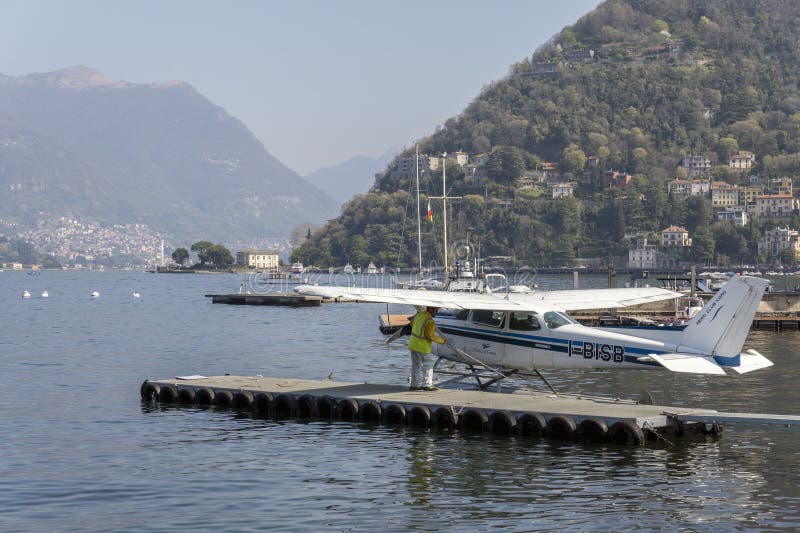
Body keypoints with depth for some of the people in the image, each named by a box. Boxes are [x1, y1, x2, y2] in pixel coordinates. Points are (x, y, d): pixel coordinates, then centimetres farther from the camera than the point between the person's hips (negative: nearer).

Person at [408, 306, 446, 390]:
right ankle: (427, 385, 2)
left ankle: (414, 384, 20)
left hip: (413, 344, 8)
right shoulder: (430, 322, -21)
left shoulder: (419, 314, 4)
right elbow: (430, 336, -24)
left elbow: (412, 323, 21)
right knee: (428, 365, 3)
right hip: (422, 347, -8)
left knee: (416, 365, 15)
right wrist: (441, 341, -12)